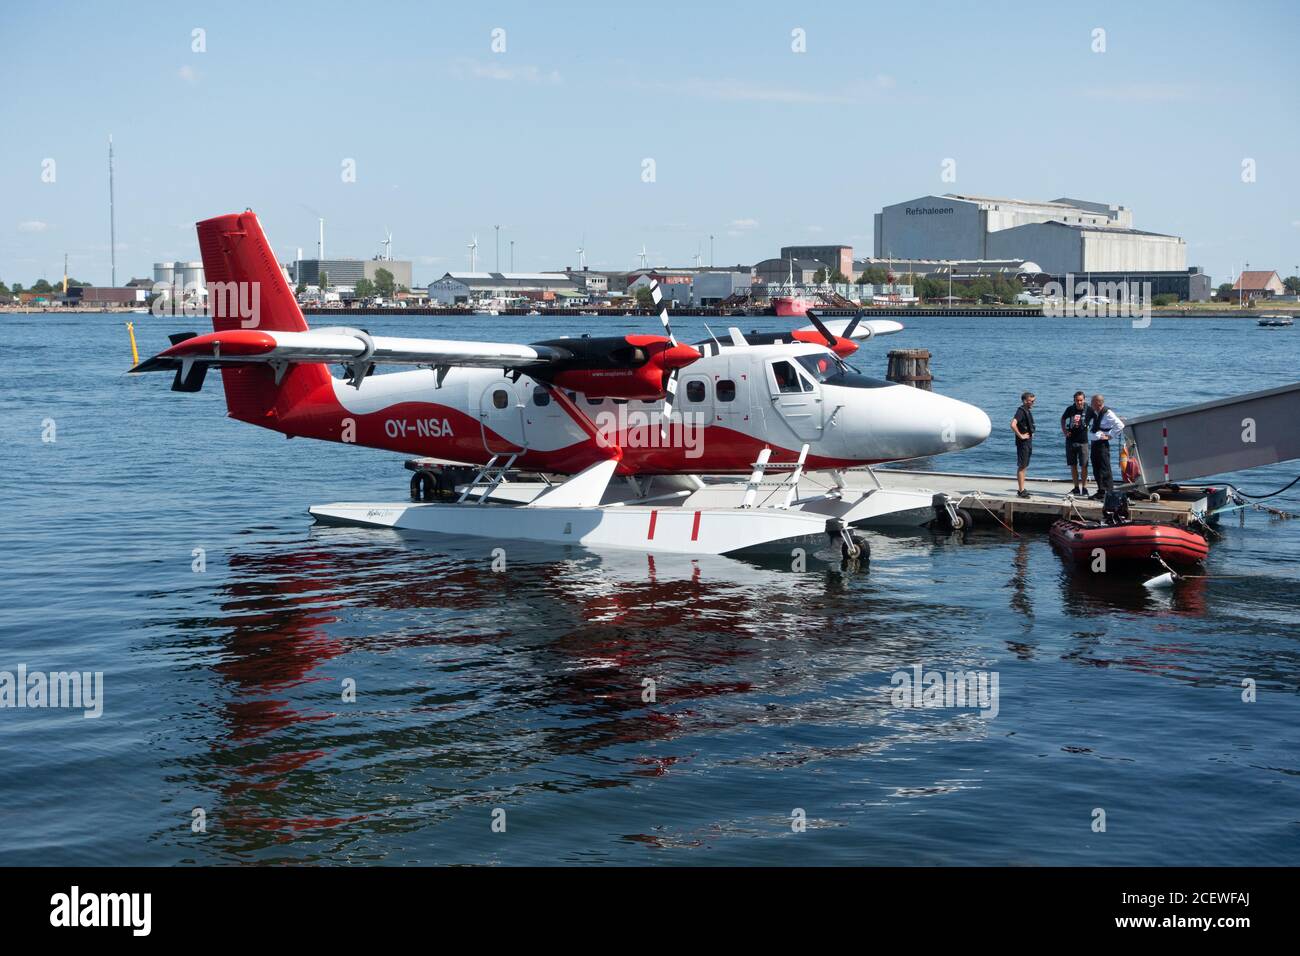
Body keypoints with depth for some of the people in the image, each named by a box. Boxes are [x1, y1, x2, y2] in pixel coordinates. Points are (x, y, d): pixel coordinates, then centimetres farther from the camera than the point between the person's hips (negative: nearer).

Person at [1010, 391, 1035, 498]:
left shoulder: (1028, 411, 14)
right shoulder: (1021, 411, -15)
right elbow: (1013, 425, -29)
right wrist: (1020, 436, -22)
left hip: (1028, 442, 10)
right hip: (1023, 442, -10)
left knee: (1024, 466, 13)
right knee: (1021, 466, -6)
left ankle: (1021, 489, 20)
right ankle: (1021, 491, -5)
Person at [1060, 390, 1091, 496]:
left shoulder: (1089, 410, -8)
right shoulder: (1070, 409, 0)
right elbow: (1063, 419, 18)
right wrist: (1064, 431, 7)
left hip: (1083, 441, -3)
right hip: (1071, 440, 3)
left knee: (1084, 465, -7)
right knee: (1073, 465, 6)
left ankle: (1084, 487, 0)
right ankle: (1076, 487, 14)